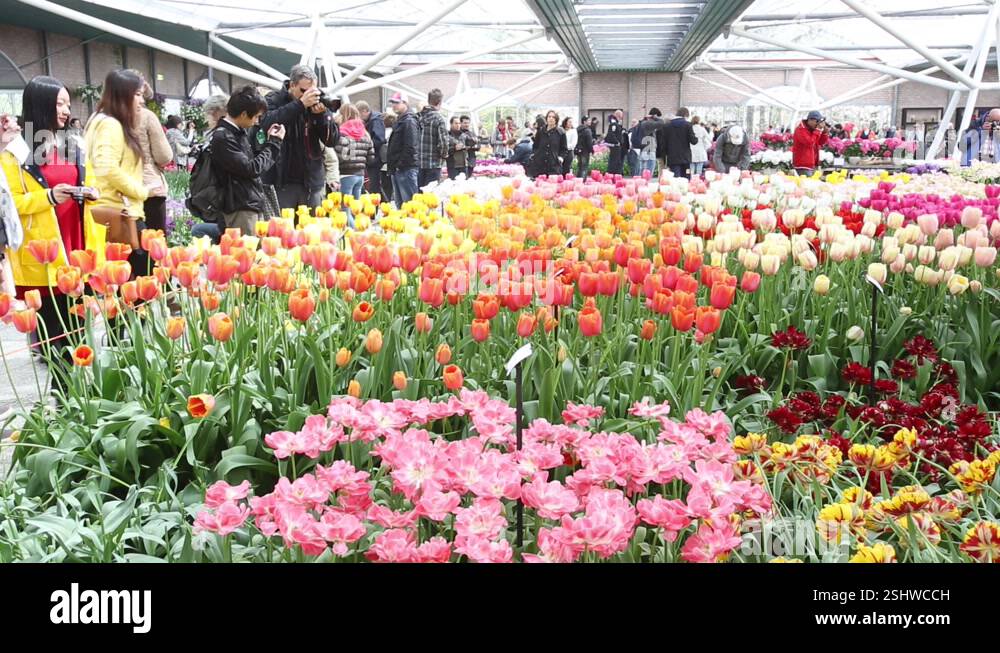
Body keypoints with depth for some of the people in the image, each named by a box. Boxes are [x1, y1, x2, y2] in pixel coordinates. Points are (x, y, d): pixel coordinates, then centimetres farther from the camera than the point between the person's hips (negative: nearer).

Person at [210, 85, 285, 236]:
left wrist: (270, 141, 8)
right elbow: (251, 169, -18)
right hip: (240, 208, -9)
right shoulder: (222, 137, -15)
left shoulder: (240, 132, 12)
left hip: (254, 205, 9)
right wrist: (274, 143, -8)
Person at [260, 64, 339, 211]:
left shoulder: (318, 104, 7)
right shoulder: (274, 100, 0)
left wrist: (322, 115, -14)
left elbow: (332, 141, 2)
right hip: (281, 182, -3)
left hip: (312, 181, 3)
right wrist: (300, 104, -25)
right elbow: (267, 124, -22)